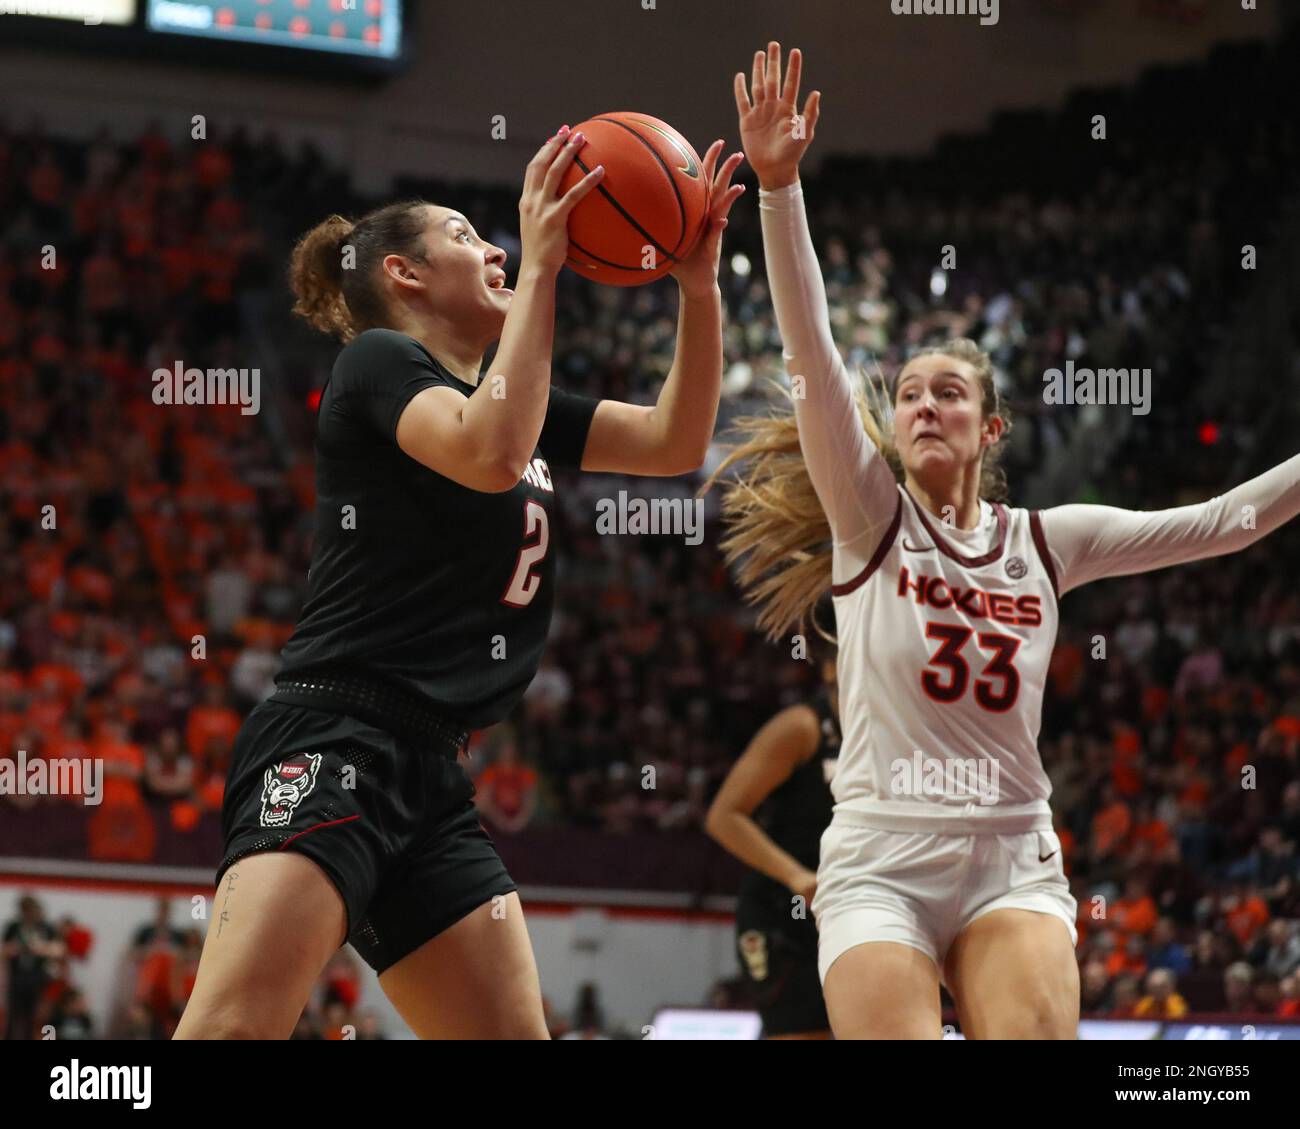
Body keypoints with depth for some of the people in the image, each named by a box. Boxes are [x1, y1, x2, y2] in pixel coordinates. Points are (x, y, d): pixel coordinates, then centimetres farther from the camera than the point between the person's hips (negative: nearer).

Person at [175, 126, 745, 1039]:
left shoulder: (515, 400, 25)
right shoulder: (379, 361, 1)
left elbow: (674, 442, 17)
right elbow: (491, 455, -20)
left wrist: (700, 285, 4)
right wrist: (541, 267, -14)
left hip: (430, 776, 9)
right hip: (329, 745, -9)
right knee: (234, 1029, -26)